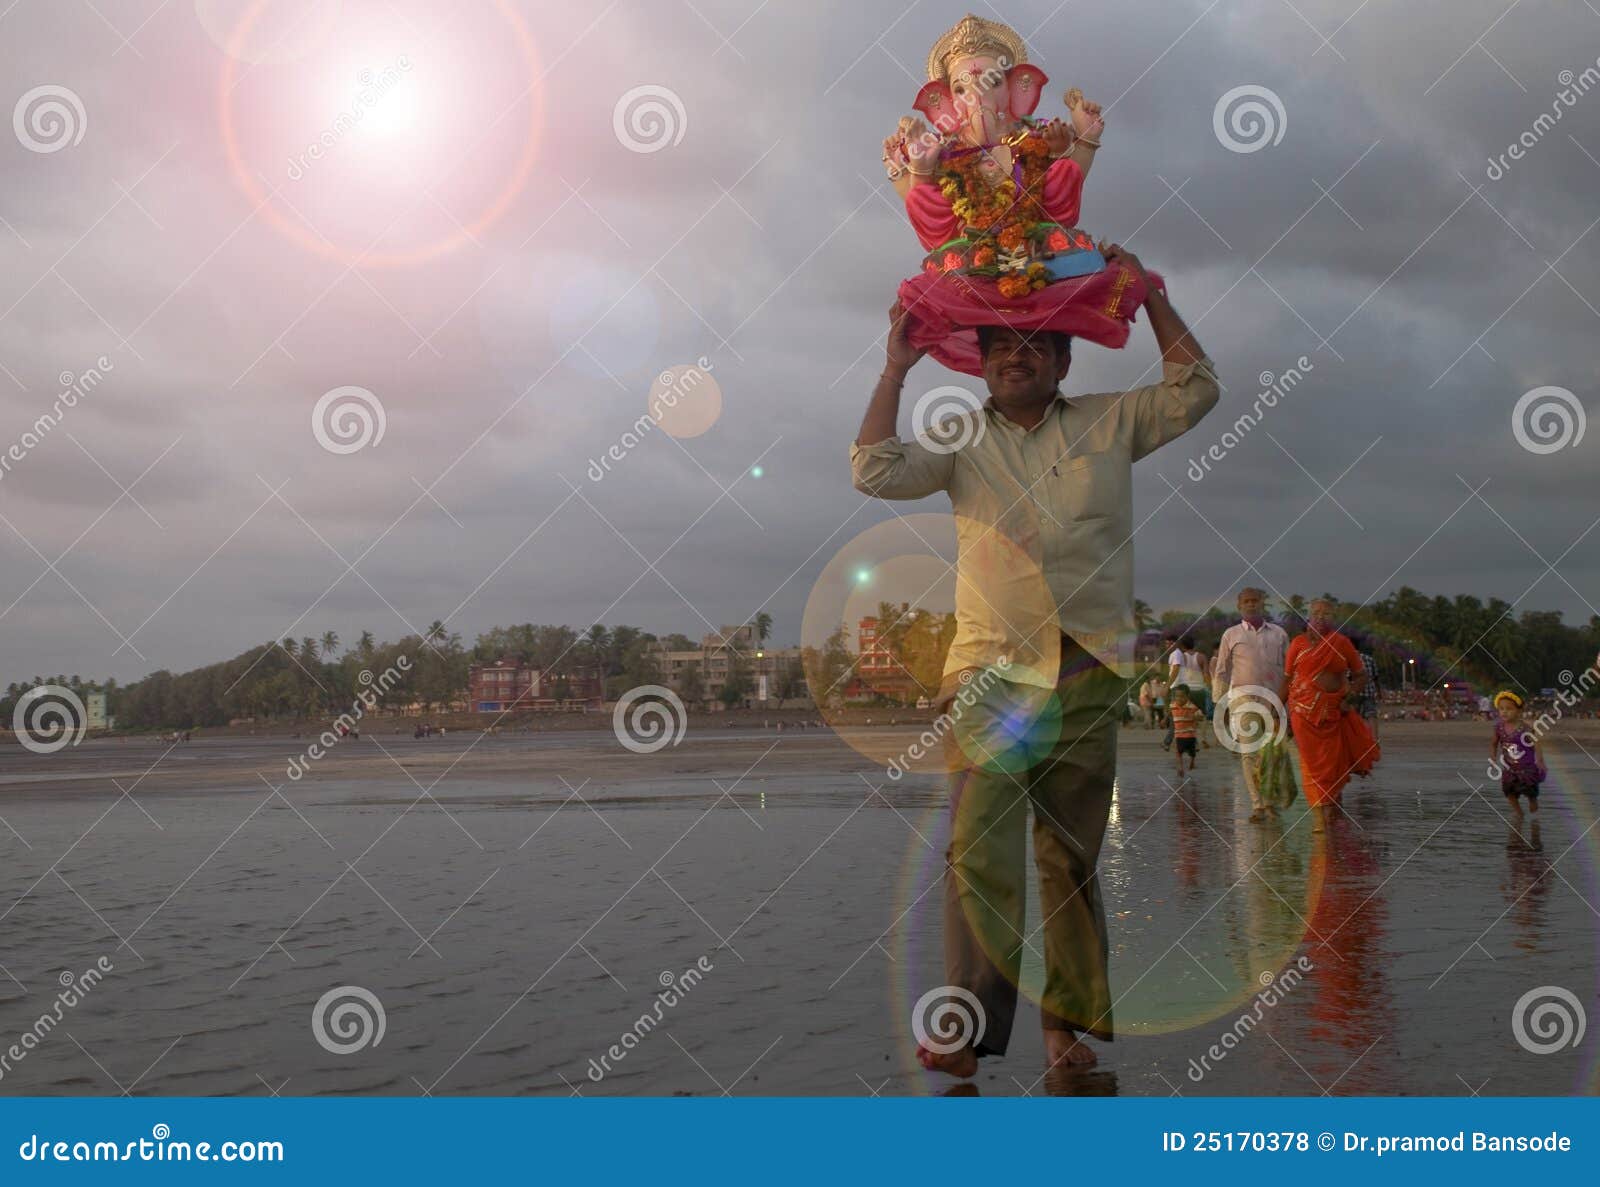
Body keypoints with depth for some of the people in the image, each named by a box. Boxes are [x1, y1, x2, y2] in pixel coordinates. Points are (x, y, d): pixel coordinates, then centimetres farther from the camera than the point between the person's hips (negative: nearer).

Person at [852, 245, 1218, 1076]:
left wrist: (1150, 296, 11)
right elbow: (876, 471, 0)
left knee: (1072, 857, 5)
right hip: (990, 670, -1)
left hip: (1086, 673, 1)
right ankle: (970, 1026, -15)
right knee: (978, 850, -14)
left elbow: (1194, 390, 13)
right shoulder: (962, 441, 12)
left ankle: (1068, 1020, 13)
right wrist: (897, 367, 3)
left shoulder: (1109, 424, 15)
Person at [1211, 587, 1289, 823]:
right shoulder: (1231, 635, 11)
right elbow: (1221, 671, 11)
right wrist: (1220, 704, 4)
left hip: (1274, 698, 2)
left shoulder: (1279, 634, 14)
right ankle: (1257, 805, -10)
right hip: (1243, 697, -2)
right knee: (1249, 752, -9)